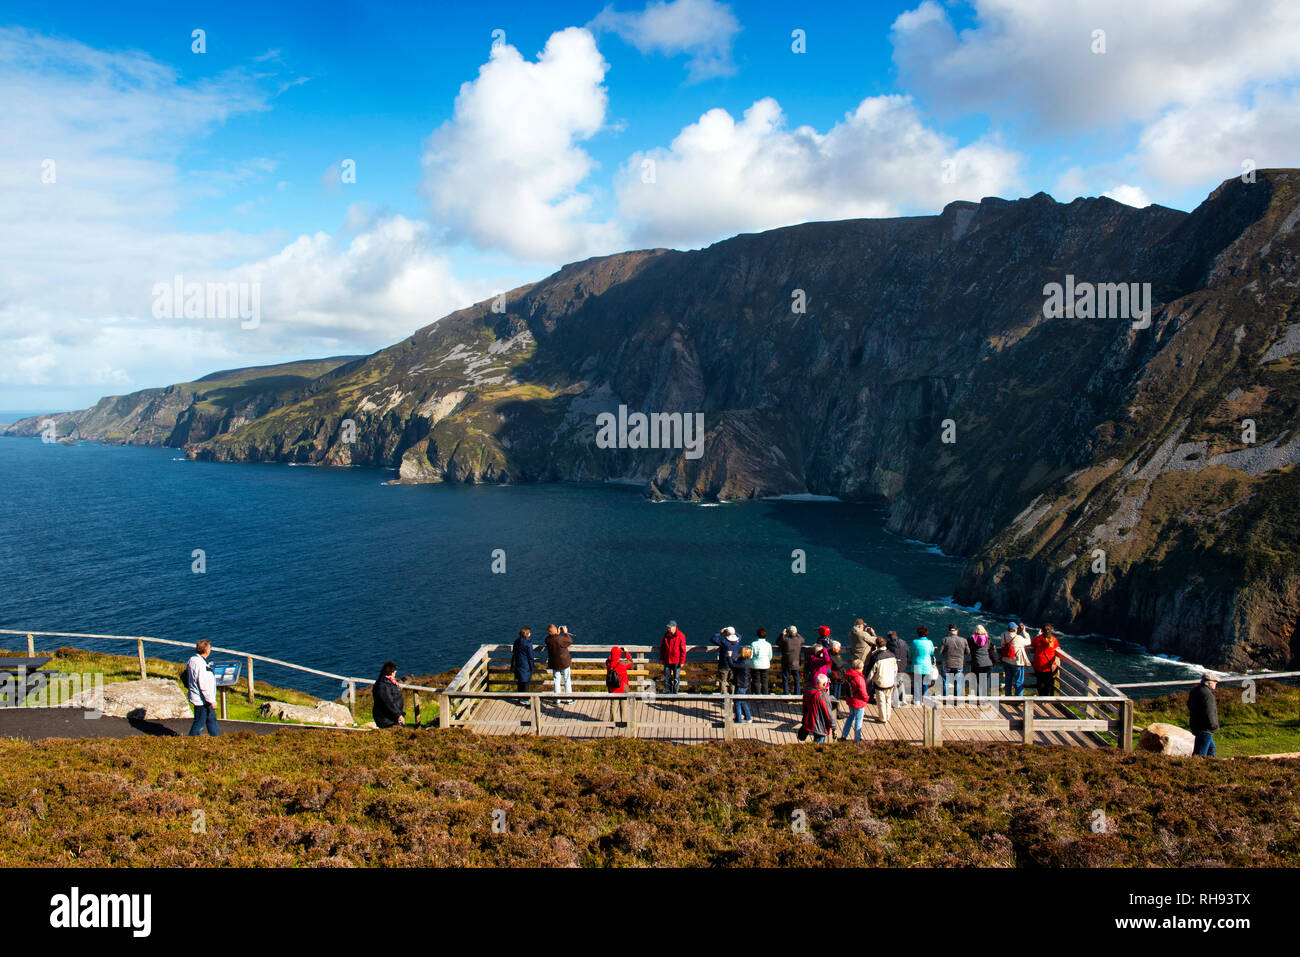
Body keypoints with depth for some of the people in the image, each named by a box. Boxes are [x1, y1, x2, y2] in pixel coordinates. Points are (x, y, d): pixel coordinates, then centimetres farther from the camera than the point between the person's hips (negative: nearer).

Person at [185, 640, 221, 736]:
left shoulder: (192, 659, 2)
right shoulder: (201, 664, -28)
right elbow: (204, 686, -26)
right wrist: (212, 701, -18)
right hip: (202, 700, -10)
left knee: (212, 719, 20)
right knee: (199, 723, 3)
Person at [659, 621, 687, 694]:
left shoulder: (681, 636, -12)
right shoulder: (666, 635, 1)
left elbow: (683, 649, -10)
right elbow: (662, 647, 10)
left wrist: (682, 661, -12)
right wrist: (661, 658, 8)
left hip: (676, 661, -4)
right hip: (667, 660, 4)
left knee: (676, 678, 5)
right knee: (667, 677, 7)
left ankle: (675, 693, 15)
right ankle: (668, 692, 18)